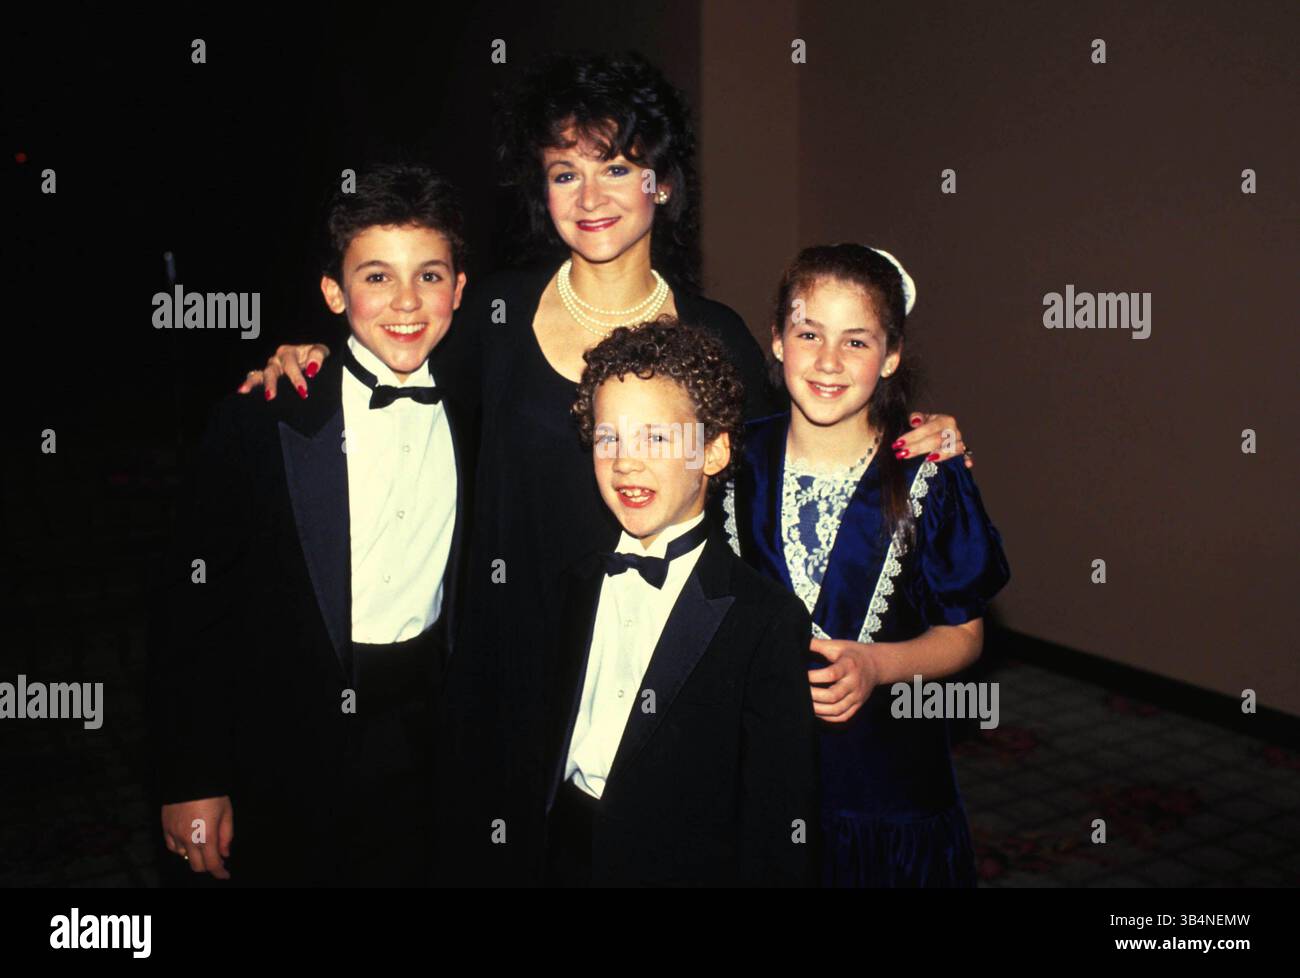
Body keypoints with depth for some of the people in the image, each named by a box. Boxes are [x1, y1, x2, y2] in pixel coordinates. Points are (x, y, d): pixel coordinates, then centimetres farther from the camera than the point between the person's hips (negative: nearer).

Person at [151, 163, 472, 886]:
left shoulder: (467, 425, 1)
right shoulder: (261, 420, -11)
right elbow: (198, 604, -9)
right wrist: (193, 781, -10)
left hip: (423, 742, 3)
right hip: (287, 742, -3)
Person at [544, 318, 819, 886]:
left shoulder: (766, 620, -18)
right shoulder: (582, 587, 2)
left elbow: (781, 828, -16)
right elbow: (555, 742, 7)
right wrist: (551, 859, 2)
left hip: (685, 866, -5)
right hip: (568, 860, 5)